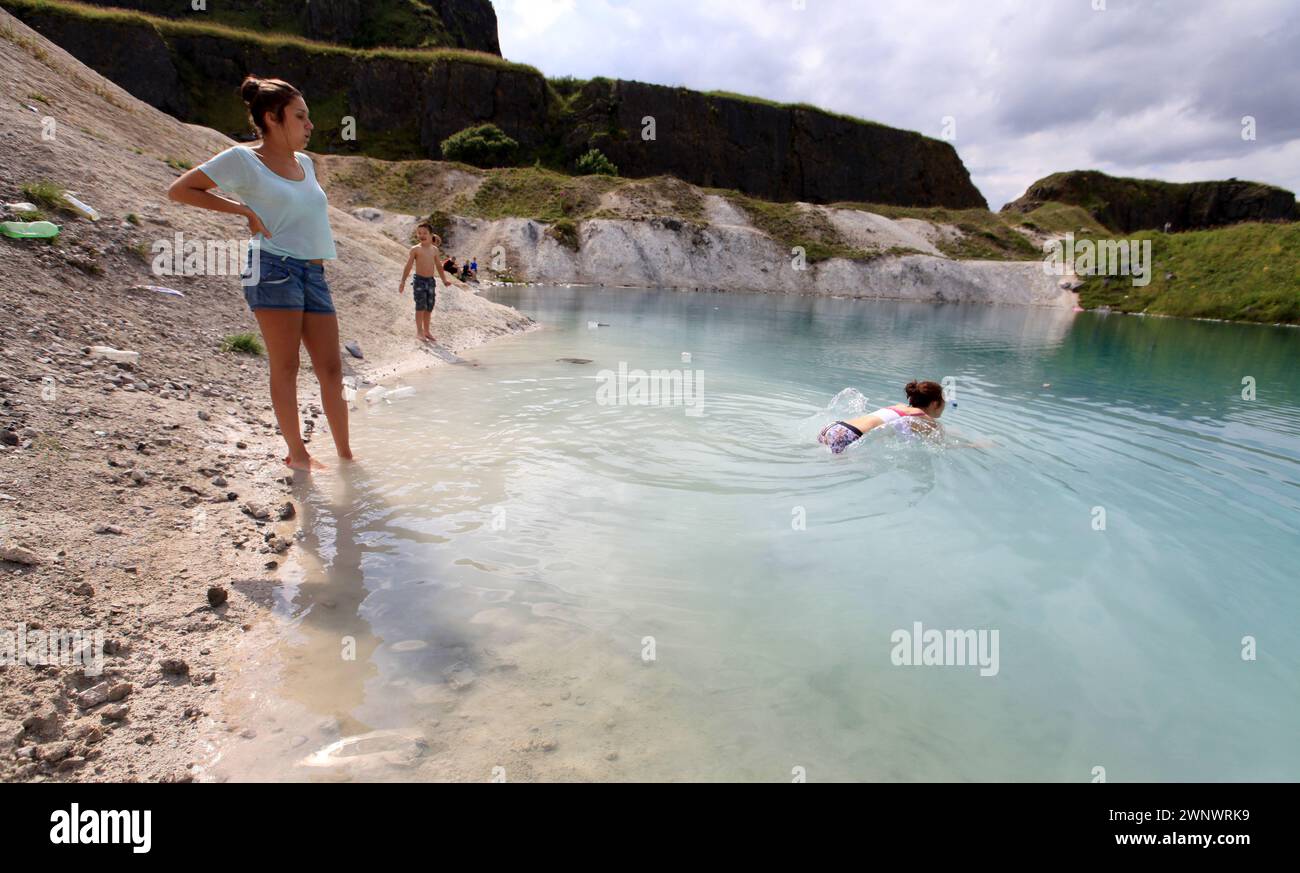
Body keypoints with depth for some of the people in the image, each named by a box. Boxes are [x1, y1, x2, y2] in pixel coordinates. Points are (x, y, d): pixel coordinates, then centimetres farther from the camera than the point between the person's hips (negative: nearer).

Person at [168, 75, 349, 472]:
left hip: (314, 273, 6)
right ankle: (296, 453, 7)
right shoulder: (243, 159, 0)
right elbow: (178, 190, 2)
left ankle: (345, 454, 10)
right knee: (286, 367, -2)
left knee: (331, 368, 3)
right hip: (274, 268, -6)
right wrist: (241, 208, -5)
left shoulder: (305, 163, 19)